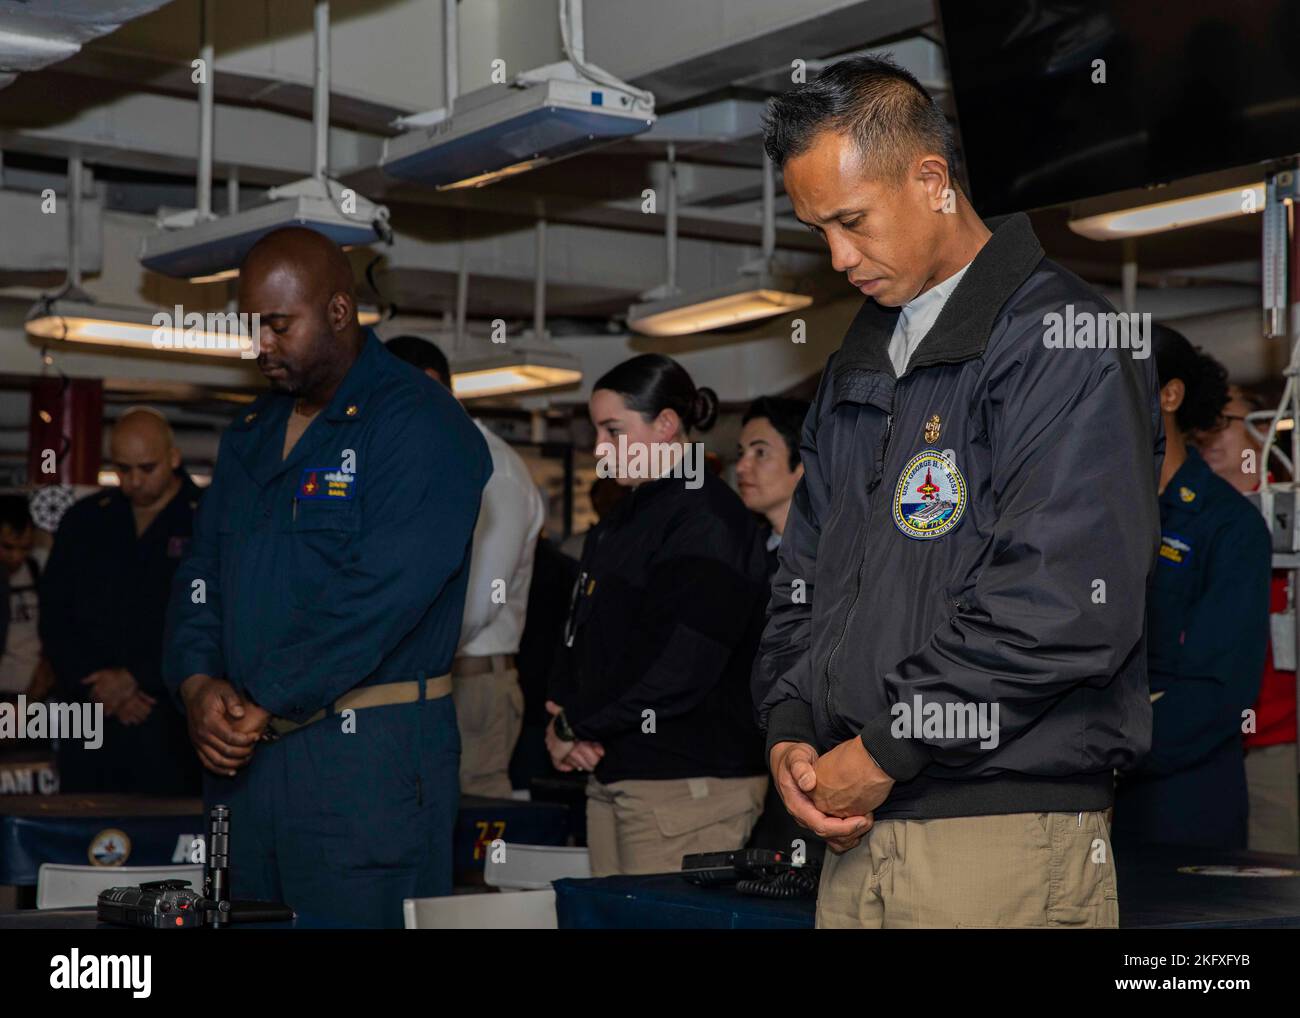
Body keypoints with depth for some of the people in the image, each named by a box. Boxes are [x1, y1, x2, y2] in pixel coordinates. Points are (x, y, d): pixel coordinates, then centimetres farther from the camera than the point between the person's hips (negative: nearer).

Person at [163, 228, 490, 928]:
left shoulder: (421, 427, -10)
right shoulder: (251, 435, 17)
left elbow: (378, 596, -19)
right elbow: (200, 574, 15)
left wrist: (265, 707, -16)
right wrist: (198, 683, -5)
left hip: (370, 759, -7)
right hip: (245, 760, 8)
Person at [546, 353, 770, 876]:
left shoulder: (708, 518, -11)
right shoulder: (620, 522, 19)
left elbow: (679, 667, -19)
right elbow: (579, 636, 18)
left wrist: (577, 724, -10)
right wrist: (562, 722, -1)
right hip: (612, 775, 9)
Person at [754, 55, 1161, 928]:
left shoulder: (1062, 344, -9)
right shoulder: (860, 364, 18)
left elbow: (1067, 611, -18)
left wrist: (885, 751, -13)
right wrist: (789, 729, 2)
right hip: (856, 829, 7)